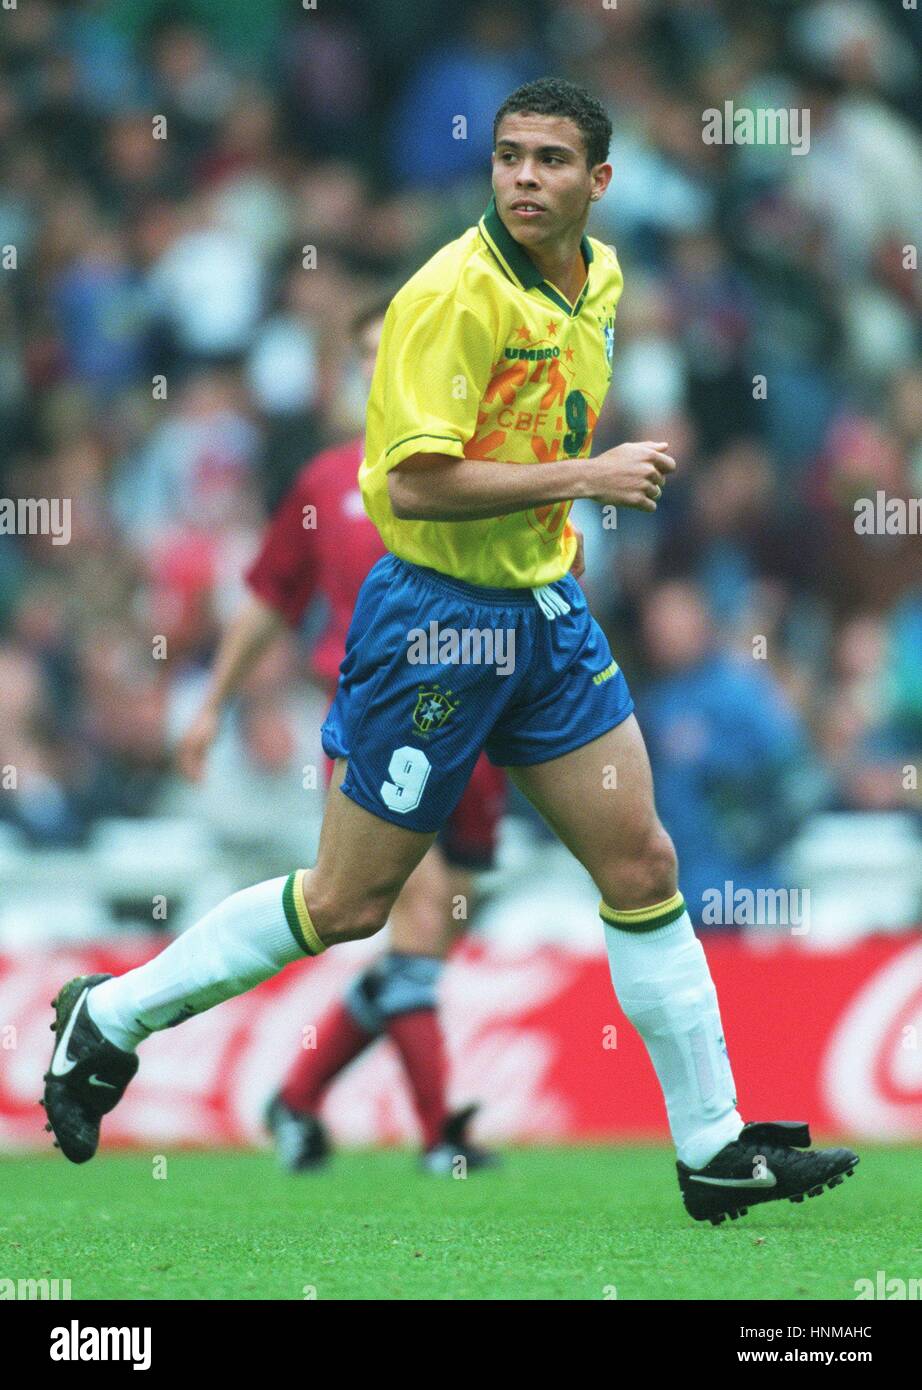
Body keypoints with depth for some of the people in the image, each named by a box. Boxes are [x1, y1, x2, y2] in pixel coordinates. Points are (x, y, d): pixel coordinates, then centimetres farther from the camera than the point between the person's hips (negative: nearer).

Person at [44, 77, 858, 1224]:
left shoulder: (598, 279, 7)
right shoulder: (454, 295, -20)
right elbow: (415, 482, -26)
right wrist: (584, 477, -24)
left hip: (547, 612, 7)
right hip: (436, 620, -7)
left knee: (641, 866, 3)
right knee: (348, 903, 1)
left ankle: (714, 1150, 9)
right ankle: (111, 1016, 18)